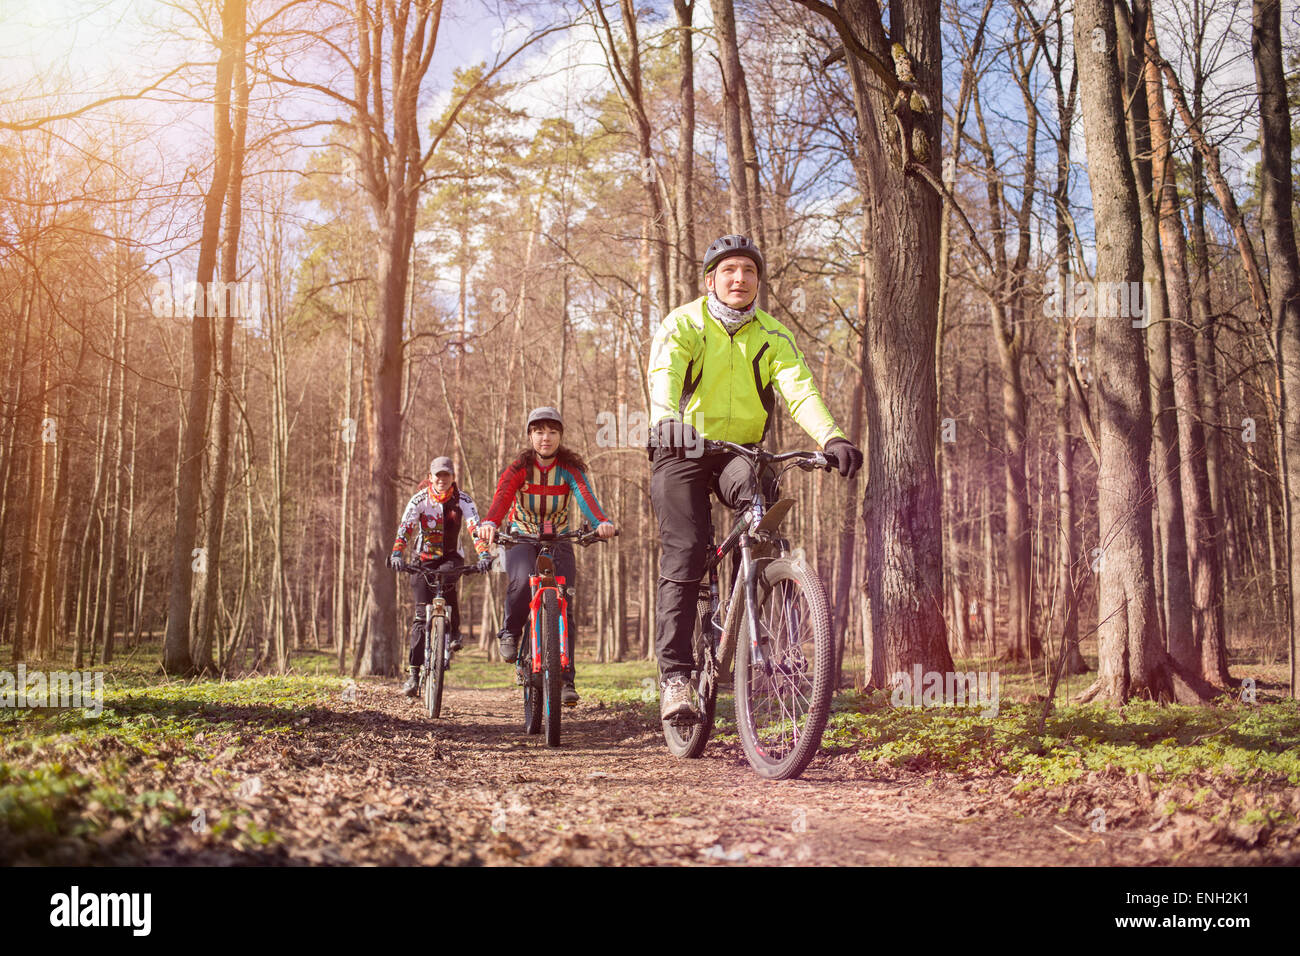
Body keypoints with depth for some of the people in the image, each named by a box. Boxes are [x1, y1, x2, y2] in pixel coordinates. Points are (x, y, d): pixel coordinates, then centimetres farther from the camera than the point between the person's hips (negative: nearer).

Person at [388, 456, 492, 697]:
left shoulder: (463, 500, -10)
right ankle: (415, 673, -4)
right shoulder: (420, 499, -10)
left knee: (447, 581, -35)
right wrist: (397, 554, -40)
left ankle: (454, 630, -12)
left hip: (451, 557, 0)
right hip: (423, 559, 0)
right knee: (421, 615, -8)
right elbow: (405, 526, -22)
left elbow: (475, 527, -22)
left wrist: (483, 555, -40)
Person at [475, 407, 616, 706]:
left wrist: (601, 522, -52)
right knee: (522, 581, -32)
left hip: (558, 541, 1)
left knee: (563, 605, -12)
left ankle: (566, 679, -5)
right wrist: (489, 523, -53)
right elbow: (502, 496, -31)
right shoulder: (519, 468, -12)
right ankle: (510, 633, -4)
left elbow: (585, 496, -30)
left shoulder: (570, 468, -11)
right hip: (520, 538, -1)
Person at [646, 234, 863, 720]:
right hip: (683, 451, -2)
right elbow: (663, 374, -26)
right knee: (685, 554, -15)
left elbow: (800, 389, -13)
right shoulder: (683, 323, -7)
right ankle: (674, 676, -11)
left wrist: (831, 438, -32)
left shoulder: (772, 335, 2)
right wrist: (666, 419, -49)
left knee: (757, 493, -29)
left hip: (740, 451, 2)